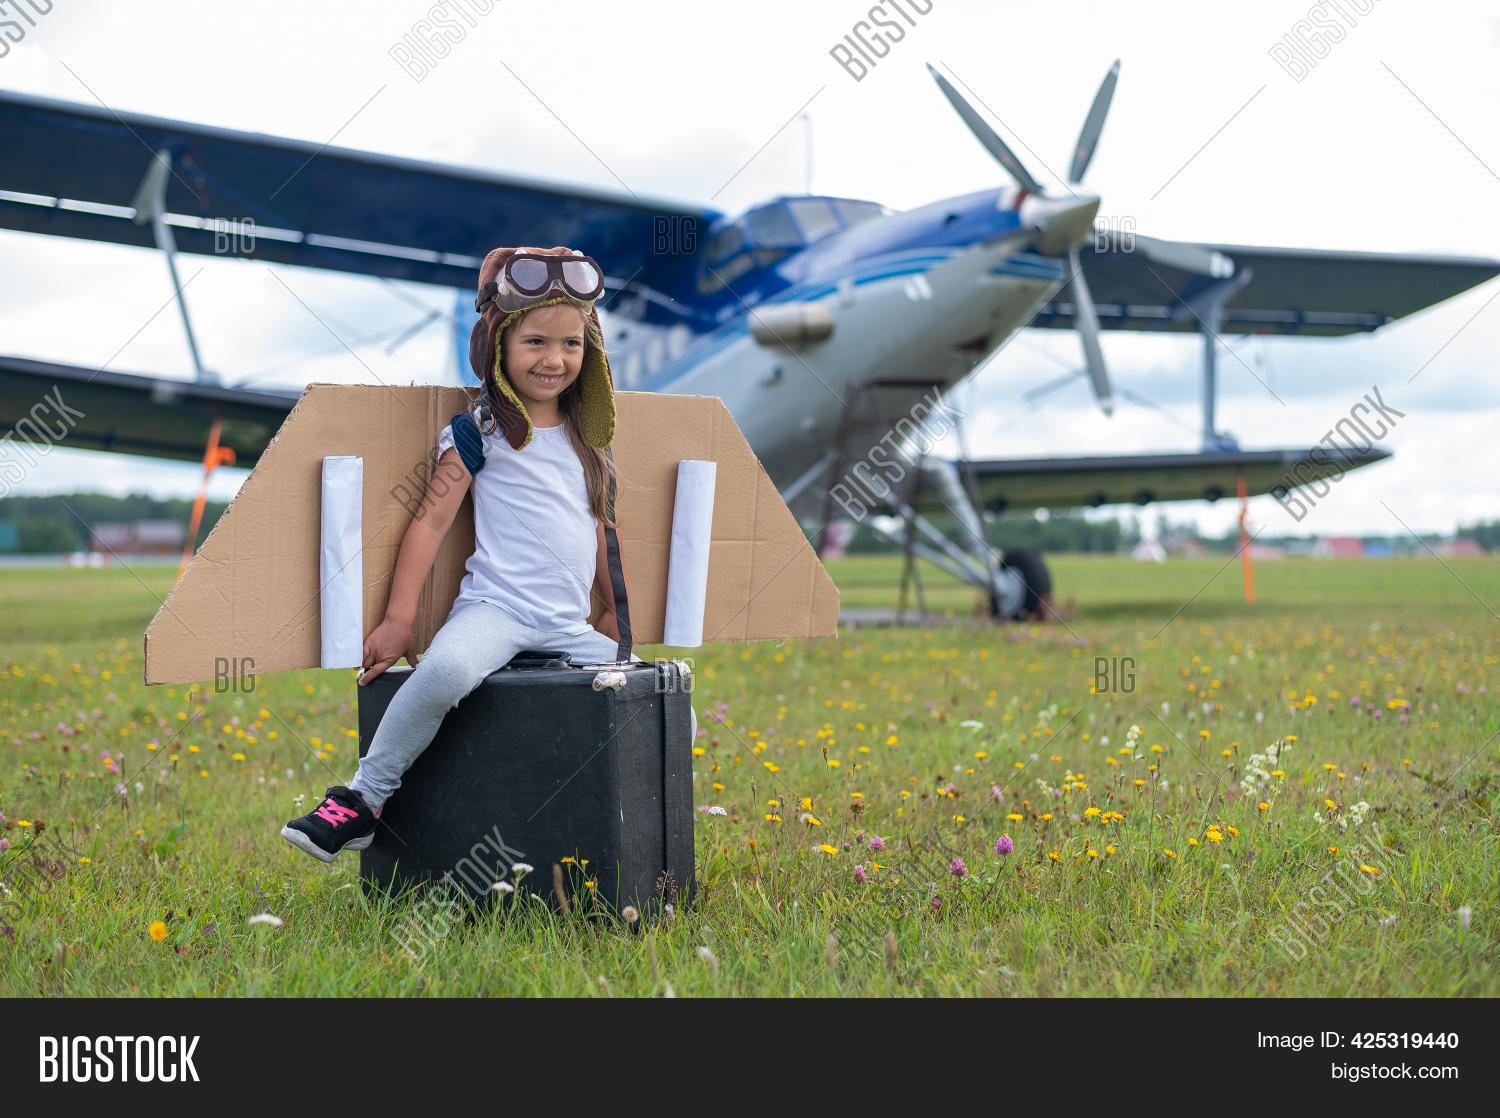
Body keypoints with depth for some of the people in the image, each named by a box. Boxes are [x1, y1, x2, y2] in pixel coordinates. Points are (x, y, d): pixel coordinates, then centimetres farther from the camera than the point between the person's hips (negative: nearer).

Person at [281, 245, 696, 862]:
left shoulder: (584, 439, 16)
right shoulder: (479, 432, 0)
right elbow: (430, 520, -5)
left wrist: (611, 609, 28)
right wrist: (398, 619, -12)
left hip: (571, 627, 6)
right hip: (495, 605, -6)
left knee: (673, 722, -3)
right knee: (446, 669, -39)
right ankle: (364, 798, -21)